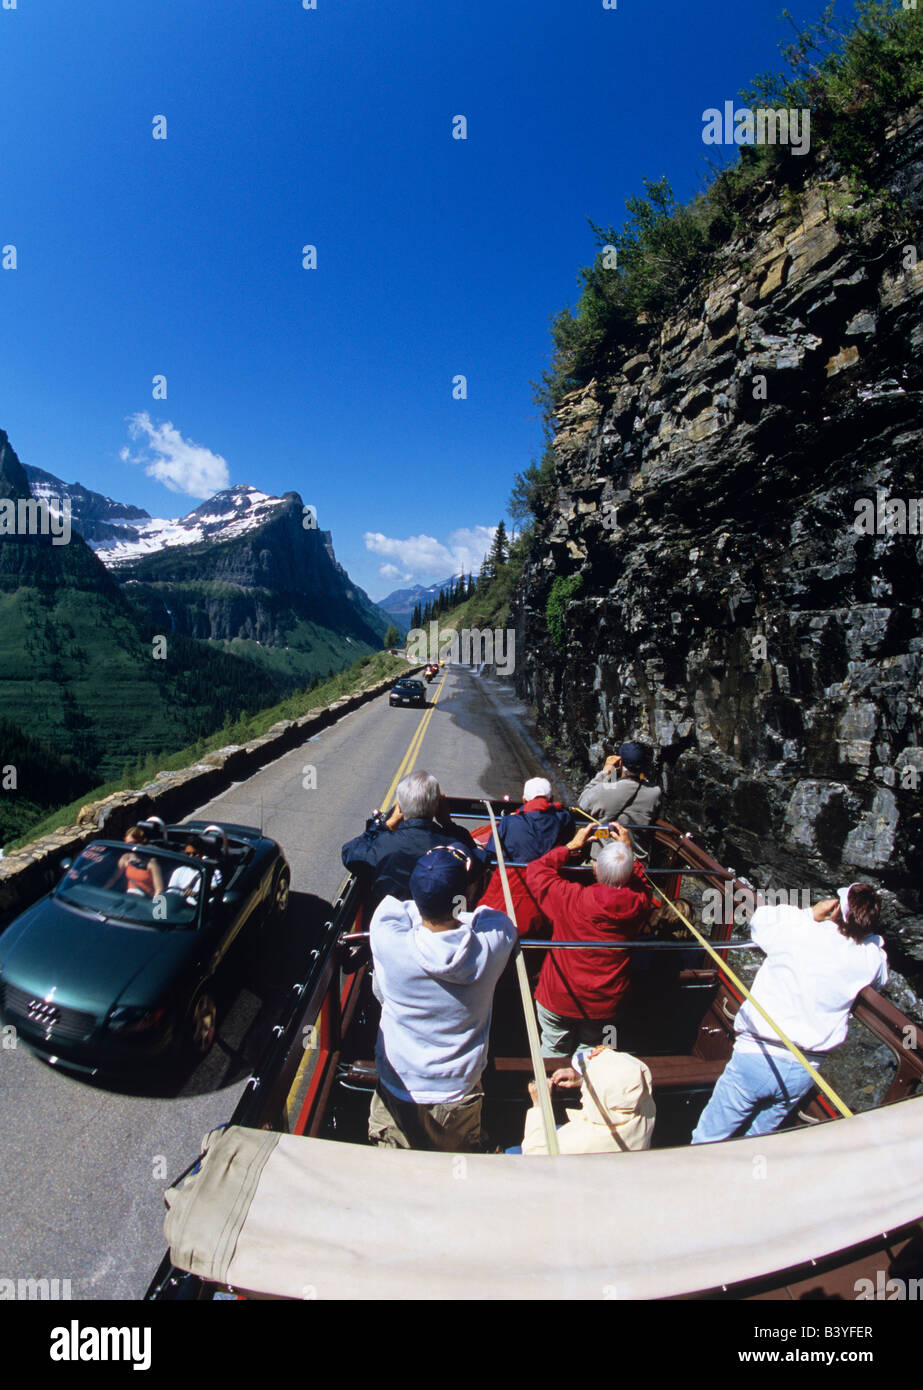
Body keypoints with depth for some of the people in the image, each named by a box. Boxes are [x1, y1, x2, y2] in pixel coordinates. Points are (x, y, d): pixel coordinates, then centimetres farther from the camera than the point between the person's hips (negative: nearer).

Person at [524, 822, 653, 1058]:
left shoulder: (571, 898, -27)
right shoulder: (639, 904, -18)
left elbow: (536, 870, -10)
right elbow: (642, 884, 9)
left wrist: (571, 846, -6)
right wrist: (628, 850, 7)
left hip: (559, 999, -2)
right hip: (605, 1004, 3)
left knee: (554, 1055, 19)